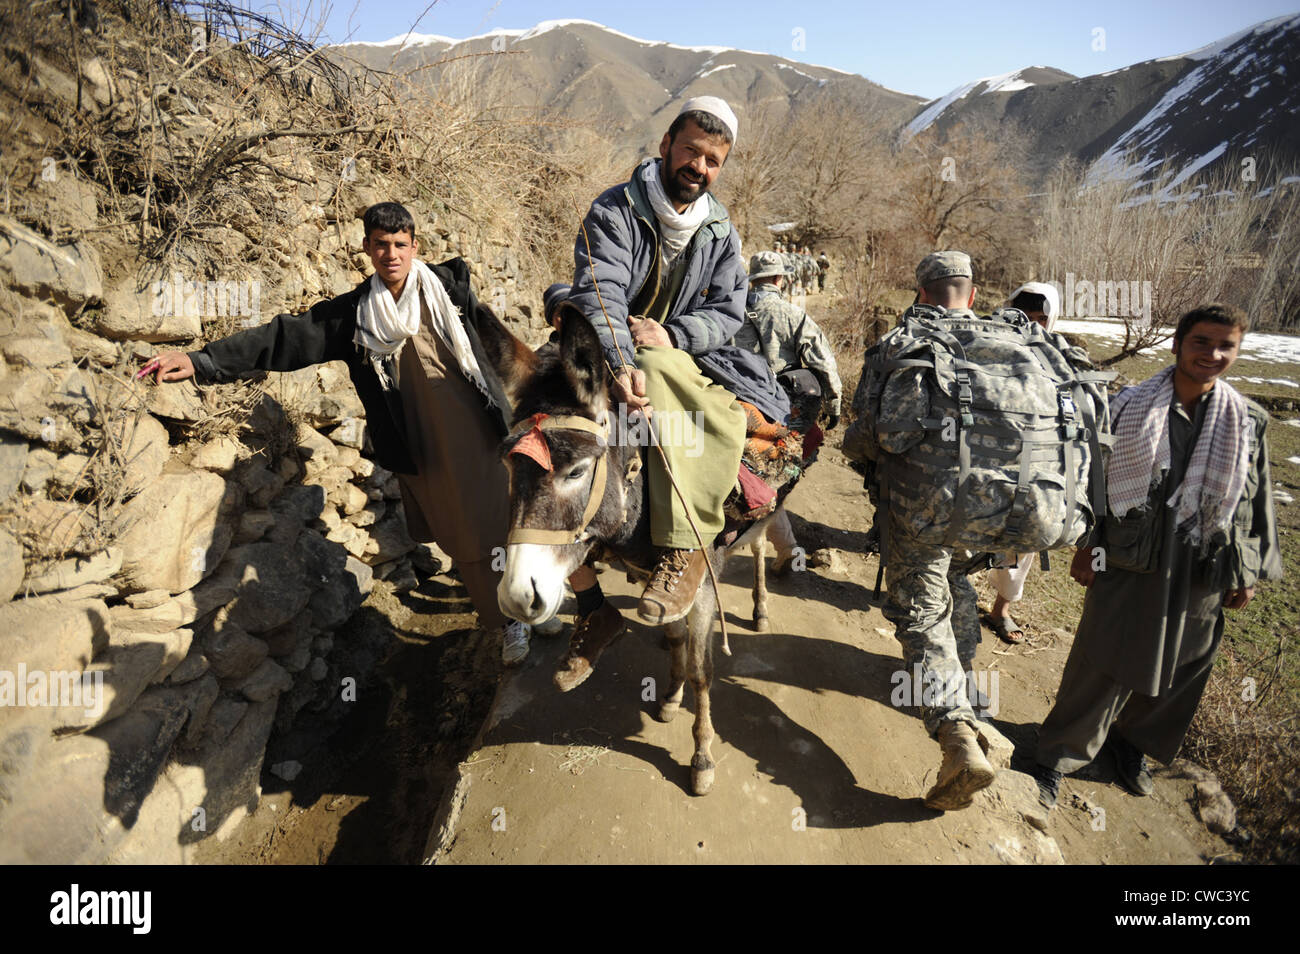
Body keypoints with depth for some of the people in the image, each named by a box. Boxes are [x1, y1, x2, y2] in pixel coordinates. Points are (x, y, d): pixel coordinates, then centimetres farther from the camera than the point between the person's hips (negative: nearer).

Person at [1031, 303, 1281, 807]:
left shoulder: (1248, 424, 2)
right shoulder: (1130, 408, -5)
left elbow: (1258, 501, 9)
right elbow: (1095, 480, 0)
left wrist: (1249, 573, 9)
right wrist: (1086, 548, 0)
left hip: (1201, 572, 3)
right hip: (1128, 562, -3)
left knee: (1177, 669, 15)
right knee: (1100, 663, 1)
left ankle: (1133, 742, 40)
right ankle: (1059, 754, 18)